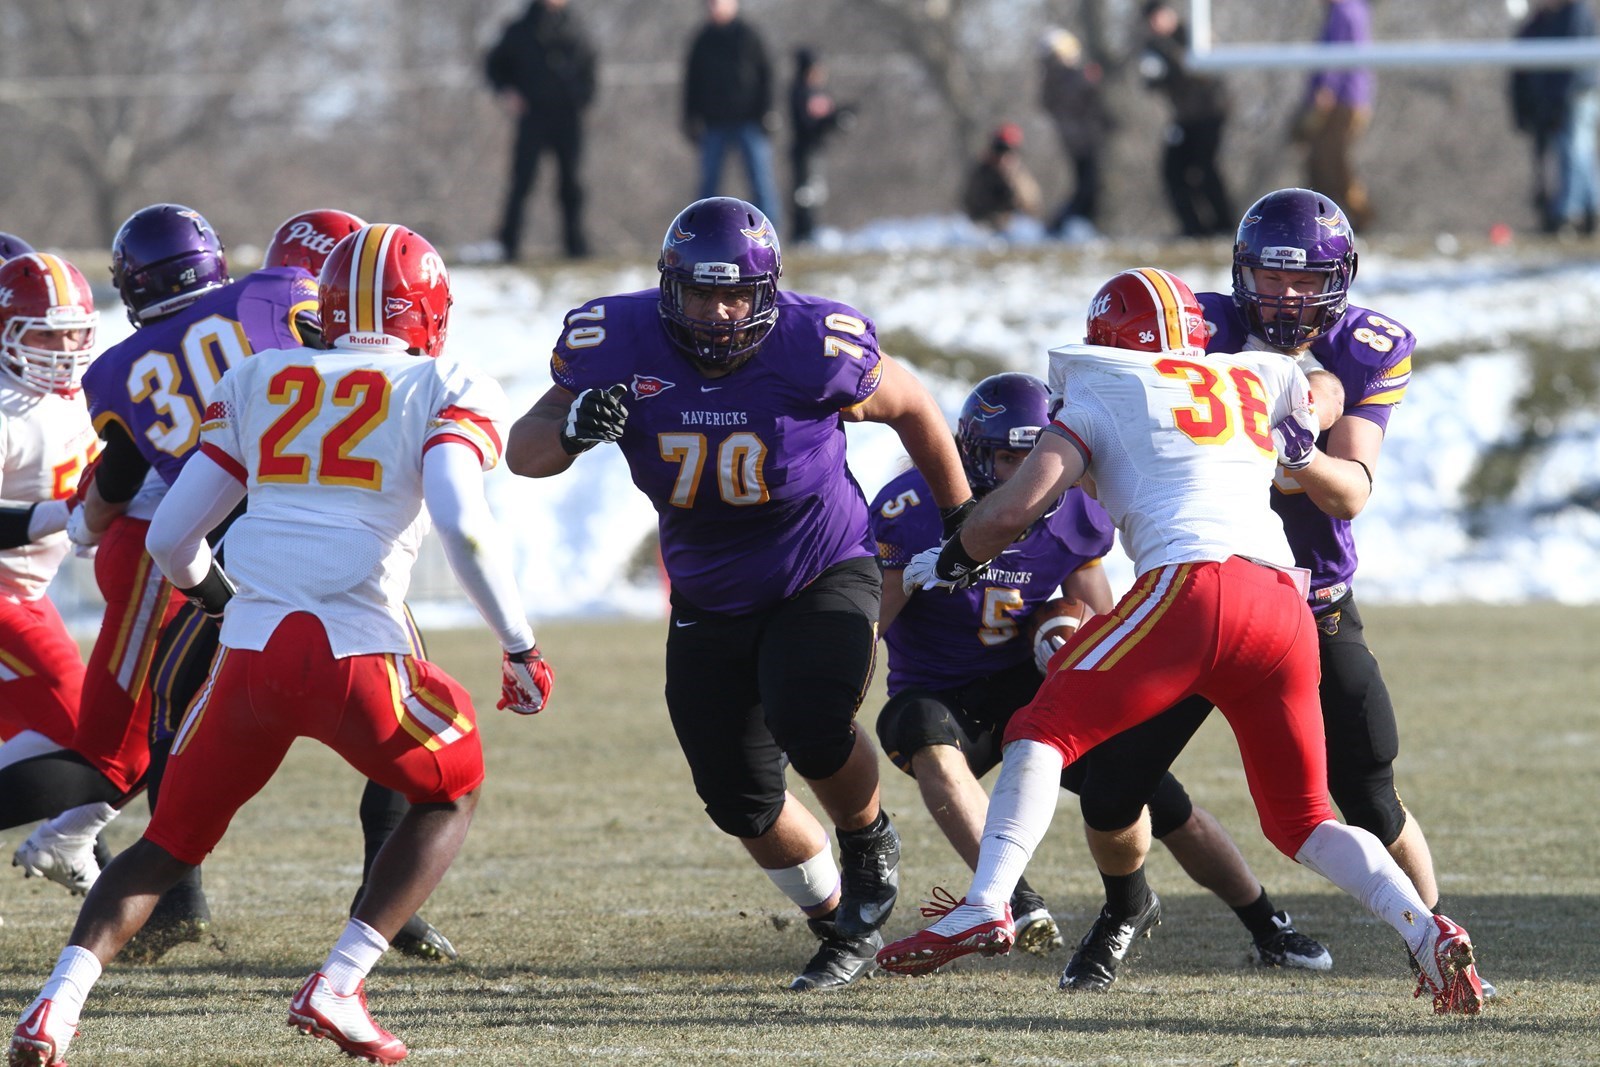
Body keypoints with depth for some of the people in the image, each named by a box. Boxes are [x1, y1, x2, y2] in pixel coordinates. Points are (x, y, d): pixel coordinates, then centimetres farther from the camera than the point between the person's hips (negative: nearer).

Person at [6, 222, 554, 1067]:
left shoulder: (256, 383, 19)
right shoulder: (448, 393, 8)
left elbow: (171, 536, 19)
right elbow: (463, 523, -10)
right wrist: (520, 648, -1)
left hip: (251, 651, 3)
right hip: (357, 653, -3)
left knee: (172, 839, 20)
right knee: (450, 795, 24)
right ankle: (337, 986, 7)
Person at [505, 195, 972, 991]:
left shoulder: (815, 348, -23)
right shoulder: (617, 345, -18)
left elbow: (909, 409, -3)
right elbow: (522, 454, -13)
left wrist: (960, 517, 8)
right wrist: (573, 428, -37)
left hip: (822, 577, -4)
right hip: (709, 603, 4)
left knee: (810, 726, -29)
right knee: (741, 801, 6)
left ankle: (869, 839, 4)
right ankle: (844, 931, 32)